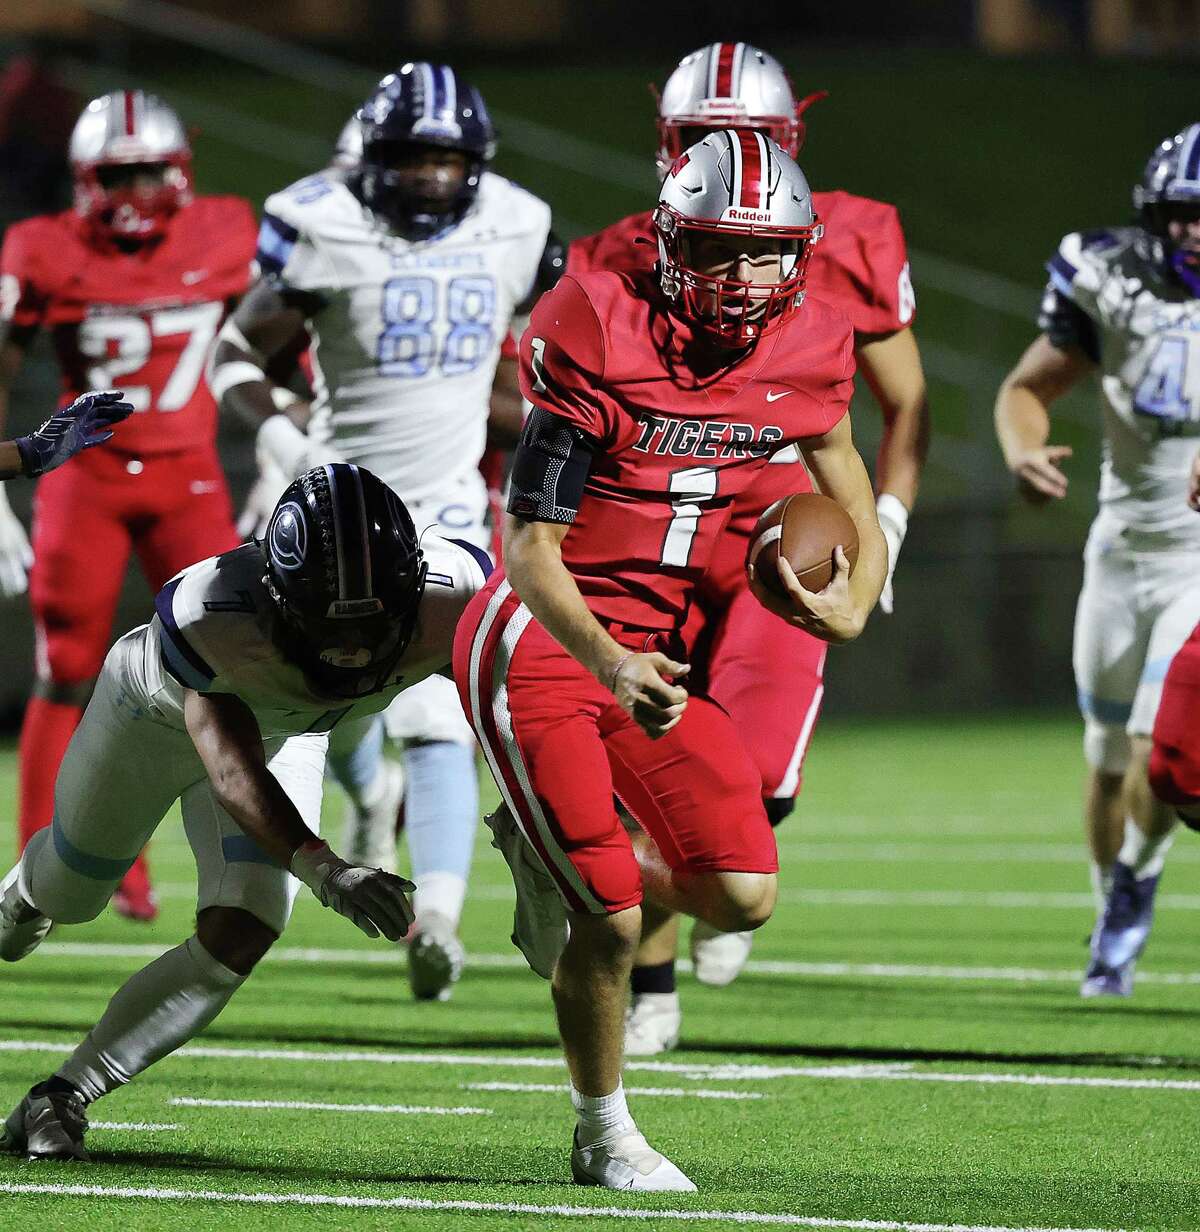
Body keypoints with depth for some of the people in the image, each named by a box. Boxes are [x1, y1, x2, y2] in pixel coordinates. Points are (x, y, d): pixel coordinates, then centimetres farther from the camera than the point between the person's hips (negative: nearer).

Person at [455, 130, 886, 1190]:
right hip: (538, 646, -6)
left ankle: (552, 858, 25)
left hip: (649, 653, 6)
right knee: (611, 925, -9)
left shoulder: (803, 357, -2)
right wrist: (611, 667, -33)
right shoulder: (604, 339, -19)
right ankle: (604, 1135, 15)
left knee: (744, 895, -2)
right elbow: (531, 547, -19)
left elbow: (860, 522, 11)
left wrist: (850, 608, -12)